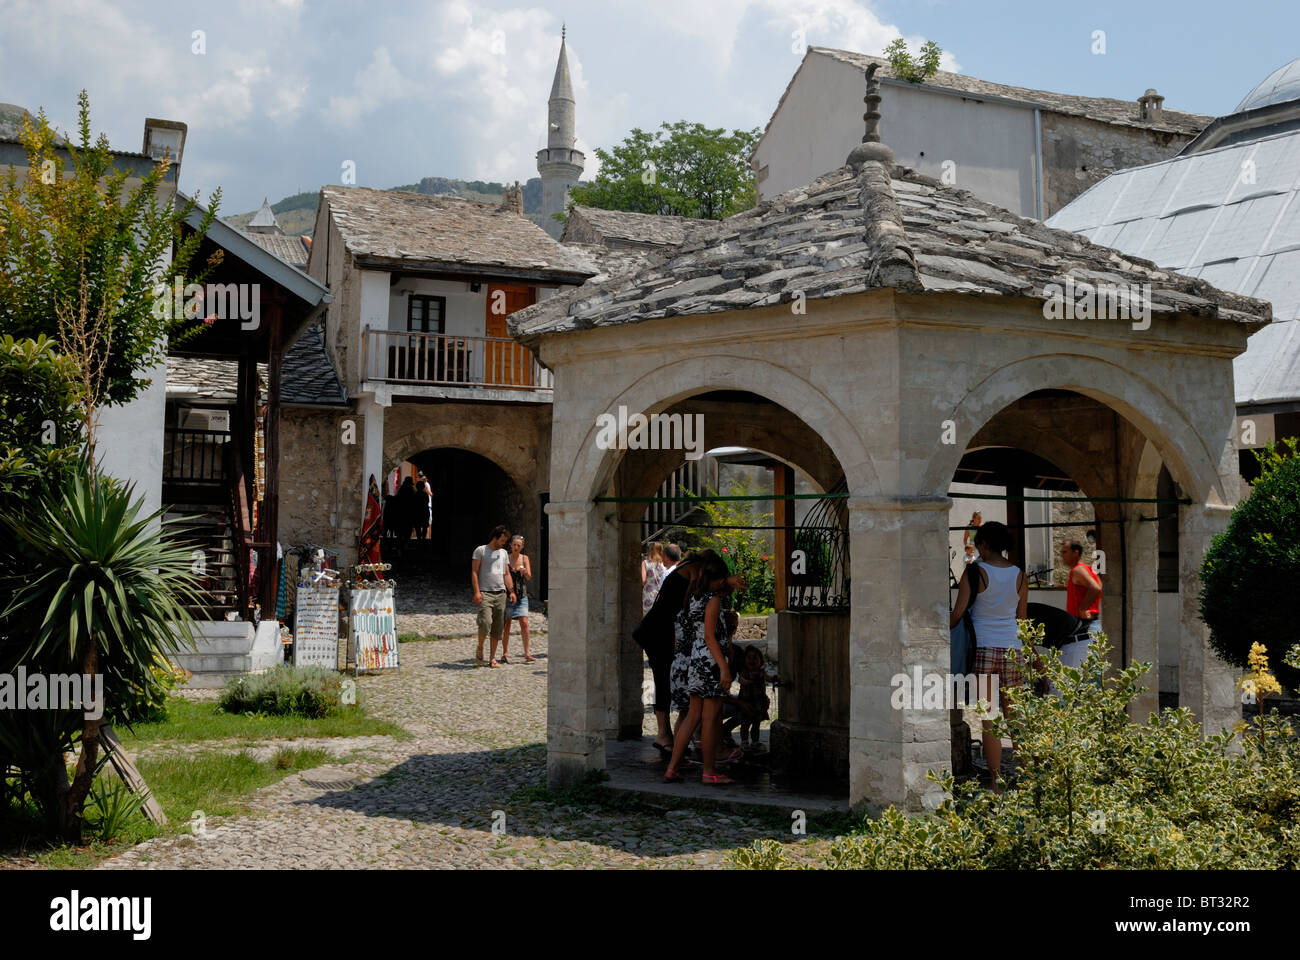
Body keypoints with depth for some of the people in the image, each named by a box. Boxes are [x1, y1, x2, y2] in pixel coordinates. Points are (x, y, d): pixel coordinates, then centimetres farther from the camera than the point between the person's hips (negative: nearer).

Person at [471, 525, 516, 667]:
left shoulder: (503, 553, 18)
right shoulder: (480, 550, 2)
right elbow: (474, 572, -2)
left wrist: (511, 591, 8)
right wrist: (476, 591, -12)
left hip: (501, 594, 5)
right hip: (485, 593, -5)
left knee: (498, 628, 2)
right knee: (485, 623, -19)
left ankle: (492, 657, 10)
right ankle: (479, 649, 4)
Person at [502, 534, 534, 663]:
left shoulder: (525, 558, 3)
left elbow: (529, 577, -5)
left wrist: (524, 572, -26)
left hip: (521, 595, 1)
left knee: (524, 623, -7)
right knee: (507, 624, 1)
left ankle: (526, 654, -5)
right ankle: (505, 653, 11)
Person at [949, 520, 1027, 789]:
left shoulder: (975, 572, -7)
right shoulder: (1019, 576, 5)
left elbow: (958, 613, -11)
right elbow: (1022, 618, 14)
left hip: (982, 647, -3)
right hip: (1011, 648, 4)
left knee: (989, 719, 1)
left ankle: (996, 781, 2)